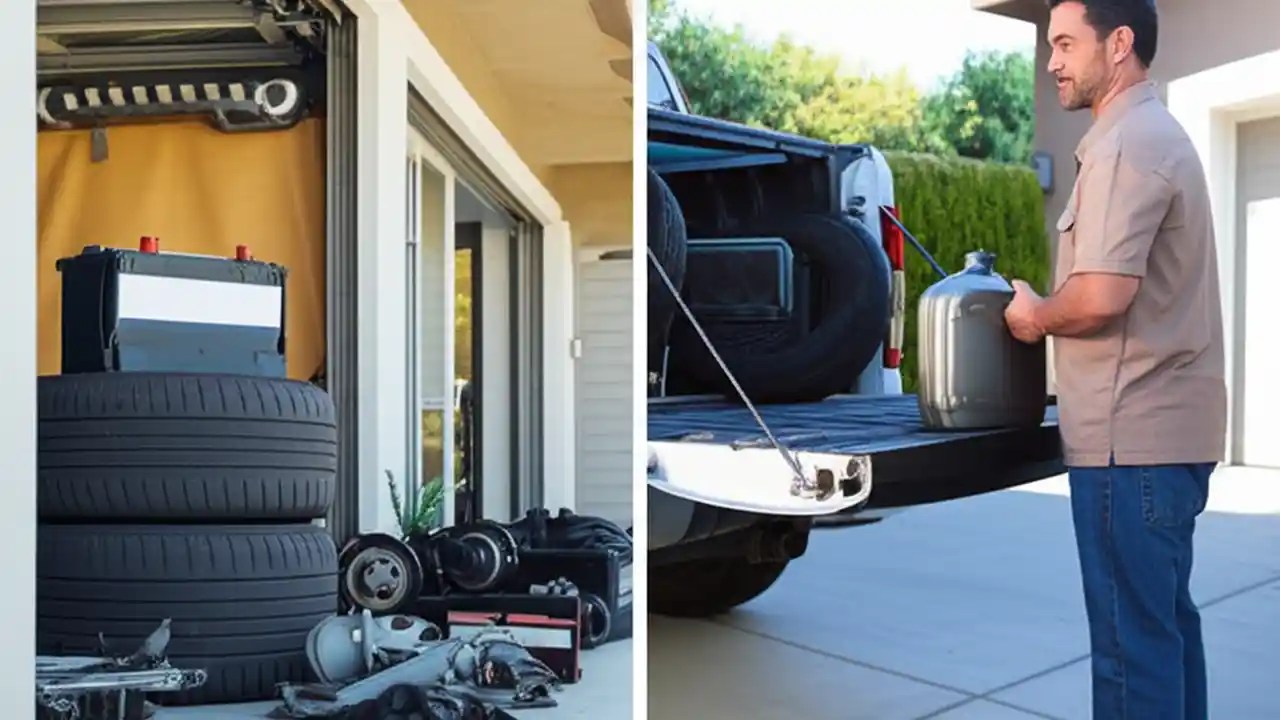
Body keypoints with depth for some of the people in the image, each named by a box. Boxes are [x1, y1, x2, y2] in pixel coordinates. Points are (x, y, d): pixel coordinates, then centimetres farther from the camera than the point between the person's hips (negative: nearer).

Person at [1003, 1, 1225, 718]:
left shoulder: (1126, 144, -15)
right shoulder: (1158, 133, 17)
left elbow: (1102, 296, -24)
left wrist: (1034, 315, -6)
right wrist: (1052, 307, 12)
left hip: (1132, 433, -10)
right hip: (1169, 424, 10)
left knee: (1133, 632, -4)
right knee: (1166, 618, 17)